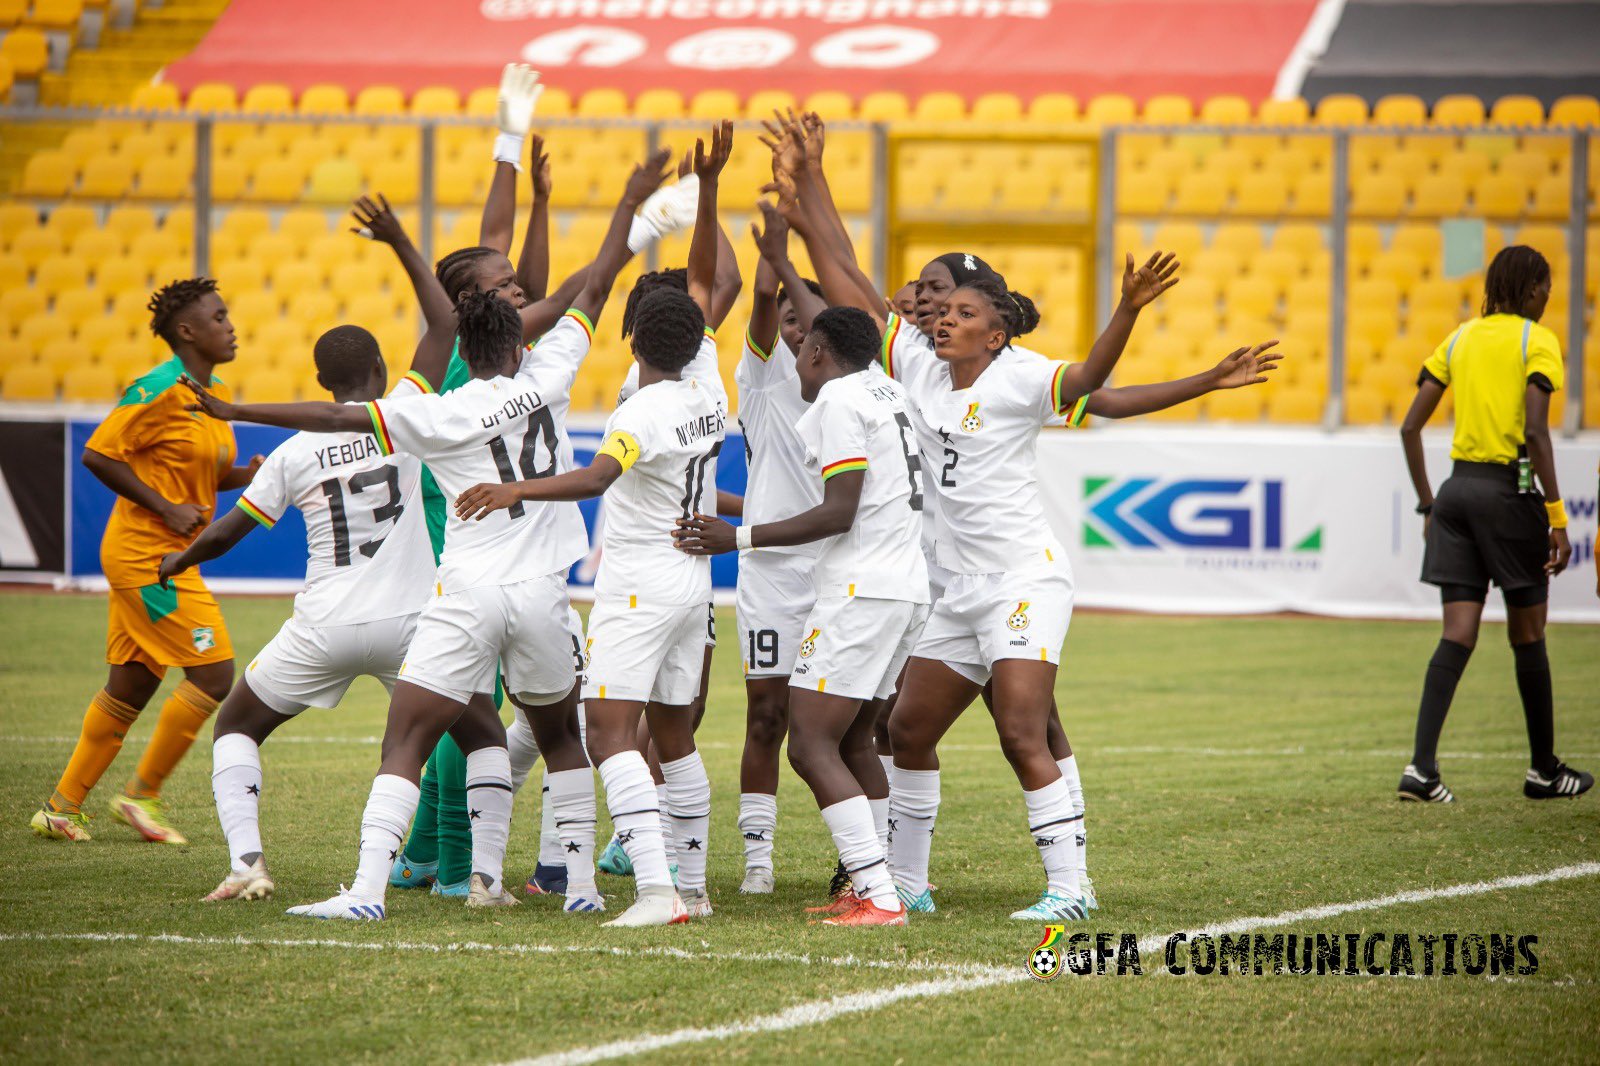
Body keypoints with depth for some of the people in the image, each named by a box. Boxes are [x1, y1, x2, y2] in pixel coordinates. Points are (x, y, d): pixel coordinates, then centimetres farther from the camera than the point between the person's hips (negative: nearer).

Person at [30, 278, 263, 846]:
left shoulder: (213, 393, 13)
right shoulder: (160, 390, -16)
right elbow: (97, 454, -17)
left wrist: (247, 474, 1)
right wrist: (165, 509, -18)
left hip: (168, 558, 9)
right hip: (146, 554, -9)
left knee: (129, 687, 13)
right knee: (213, 673, -10)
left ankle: (62, 806, 19)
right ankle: (142, 794, 0)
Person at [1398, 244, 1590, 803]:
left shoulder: (1459, 339, 12)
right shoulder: (1536, 342, -5)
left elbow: (1409, 428, 9)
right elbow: (1536, 432, -16)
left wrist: (1427, 505, 15)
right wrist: (1557, 517, -15)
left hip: (1457, 488, 5)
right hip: (1510, 488, -5)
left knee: (1458, 635, 1)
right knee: (1528, 635, 8)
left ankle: (1421, 766, -13)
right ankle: (1544, 769, 19)